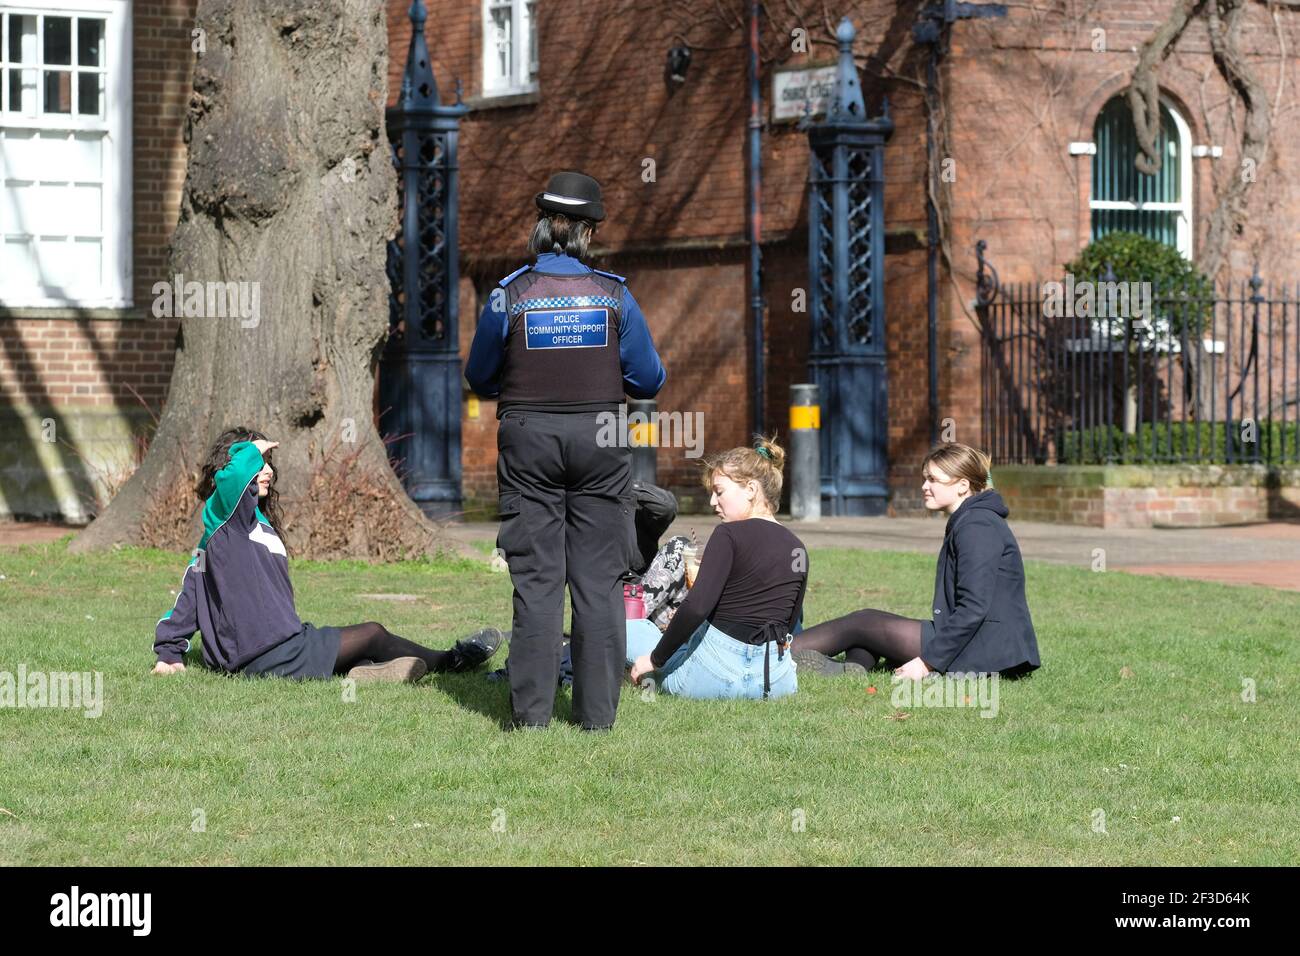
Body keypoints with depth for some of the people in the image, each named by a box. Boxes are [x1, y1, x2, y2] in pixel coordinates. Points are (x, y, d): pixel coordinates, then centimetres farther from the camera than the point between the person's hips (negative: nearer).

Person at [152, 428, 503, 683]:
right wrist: (252, 450, -12)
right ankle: (448, 661, 22)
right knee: (372, 634, 7)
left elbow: (190, 590, 20)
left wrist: (170, 652, 20)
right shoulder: (226, 515, -10)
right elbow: (231, 477, -35)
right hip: (269, 655, -9)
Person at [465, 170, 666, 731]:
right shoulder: (614, 295, -4)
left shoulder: (507, 296, -6)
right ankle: (597, 711, 5)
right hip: (599, 440, 0)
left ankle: (531, 711, 3)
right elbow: (649, 380, 1)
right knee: (599, 578, 5)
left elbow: (480, 379, 4)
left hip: (529, 441, 0)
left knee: (536, 578, 3)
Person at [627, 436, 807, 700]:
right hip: (775, 682, 5)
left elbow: (696, 606, -20)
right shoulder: (797, 549, 8)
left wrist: (655, 659, -10)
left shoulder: (730, 534, -10)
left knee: (630, 629, 18)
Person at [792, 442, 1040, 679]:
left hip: (982, 650, -10)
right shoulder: (964, 523, 20)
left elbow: (973, 609, -22)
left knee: (860, 623, -1)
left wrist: (928, 662, -19)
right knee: (867, 620, 14)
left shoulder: (977, 527, -14)